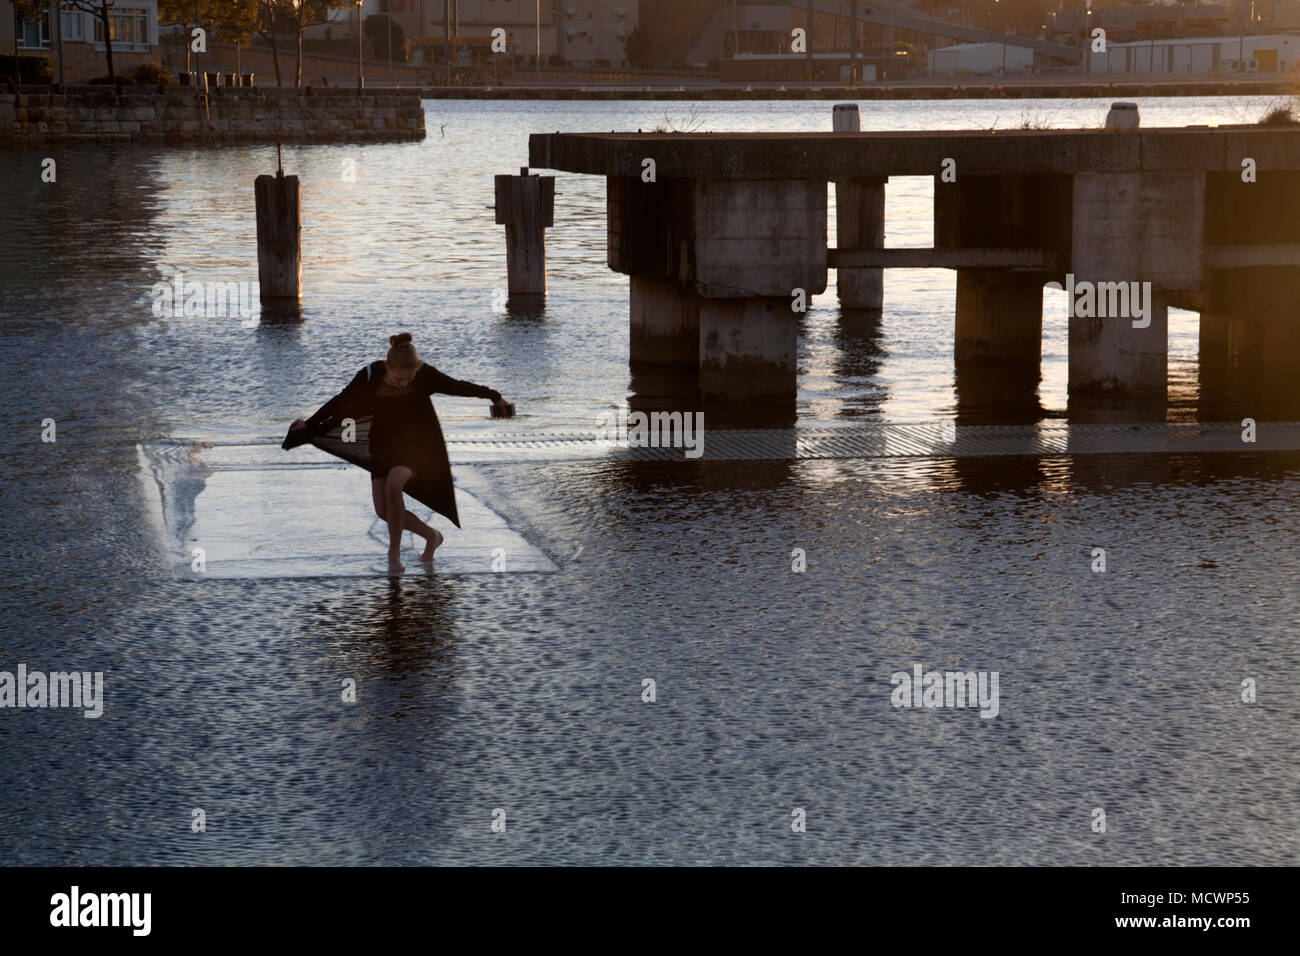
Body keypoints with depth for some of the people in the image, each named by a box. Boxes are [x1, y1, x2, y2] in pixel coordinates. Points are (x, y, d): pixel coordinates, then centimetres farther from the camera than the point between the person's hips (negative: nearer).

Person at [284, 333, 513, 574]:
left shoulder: (425, 376, -19)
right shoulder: (370, 377, -18)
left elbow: (458, 387, -5)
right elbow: (341, 402, -3)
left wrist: (495, 396, 4)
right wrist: (310, 424, 3)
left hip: (416, 443, -3)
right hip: (384, 445, 3)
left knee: (393, 486, -31)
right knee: (383, 510, -6)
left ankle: (394, 554, -18)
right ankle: (431, 536, 19)